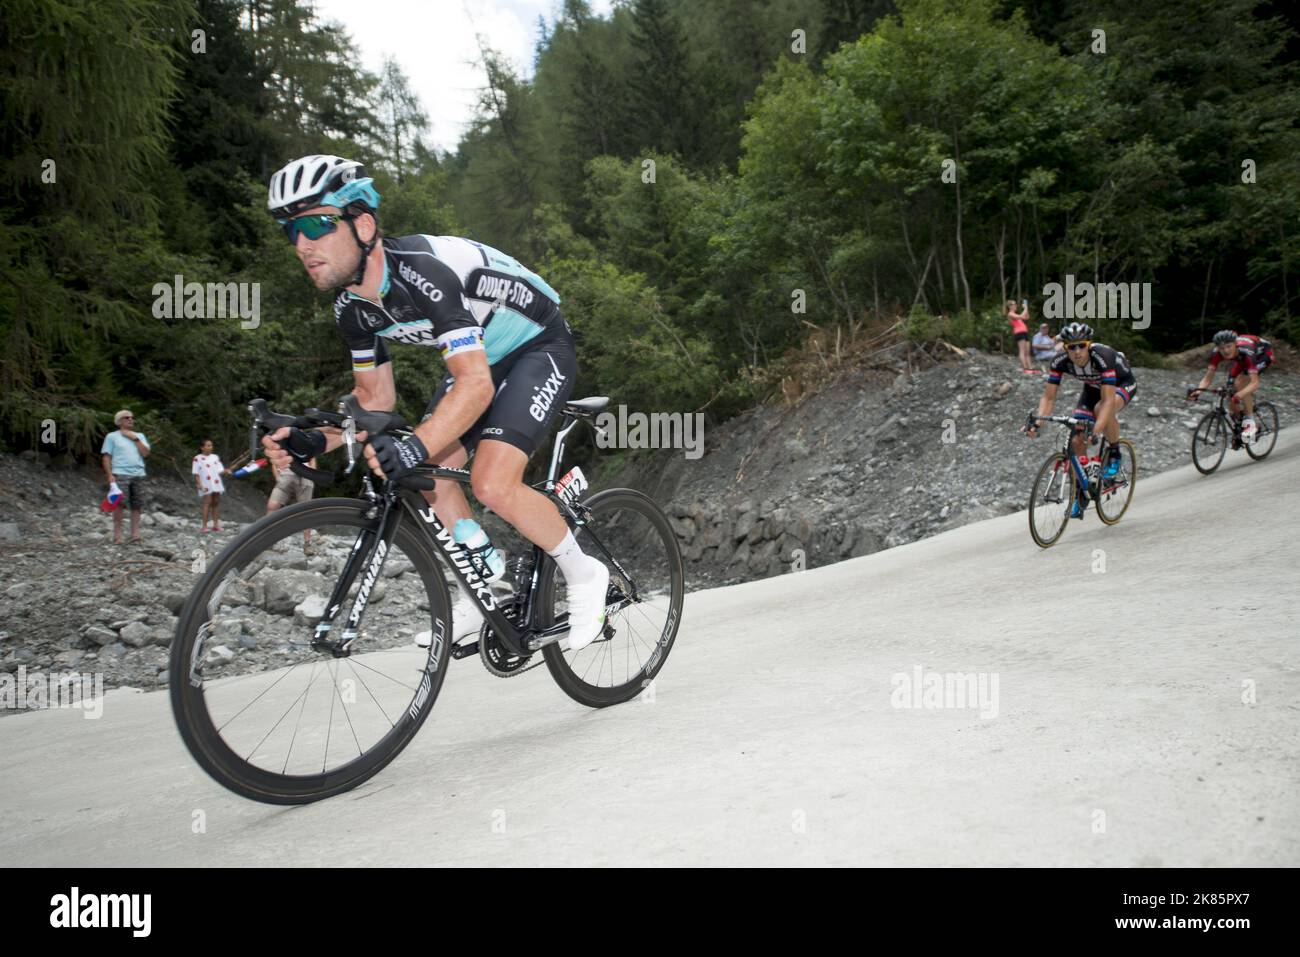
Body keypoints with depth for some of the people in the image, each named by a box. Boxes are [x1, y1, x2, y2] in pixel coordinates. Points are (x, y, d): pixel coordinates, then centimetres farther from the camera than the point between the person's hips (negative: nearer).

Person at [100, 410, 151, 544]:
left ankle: (135, 535, 0)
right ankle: (117, 536, -7)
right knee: (119, 504, -11)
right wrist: (109, 475, -8)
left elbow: (145, 453, 5)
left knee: (137, 505, -2)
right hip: (120, 474, -3)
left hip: (138, 474, 3)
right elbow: (106, 457, 3)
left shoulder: (139, 436, 20)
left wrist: (135, 439, -1)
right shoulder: (112, 436, 9)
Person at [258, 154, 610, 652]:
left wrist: (414, 446, -53)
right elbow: (375, 397, 1)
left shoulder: (421, 270, -33)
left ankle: (584, 574, 0)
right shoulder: (352, 307, -7)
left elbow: (476, 384, -40)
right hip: (480, 358, 8)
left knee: (492, 483, -24)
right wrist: (316, 440, -17)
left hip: (541, 348, -8)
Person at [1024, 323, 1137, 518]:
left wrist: (1096, 429, -56)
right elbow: (1048, 396, -24)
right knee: (1078, 441, -8)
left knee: (1101, 409, -39)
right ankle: (1080, 495, 8)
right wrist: (1036, 420, -41)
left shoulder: (1103, 357, -38)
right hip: (1092, 388, 5)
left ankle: (1115, 454, -11)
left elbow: (1107, 400, -43)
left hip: (1122, 384, -4)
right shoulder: (1060, 362, -26)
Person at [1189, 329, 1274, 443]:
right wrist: (1198, 390, -46)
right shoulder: (1217, 353, -30)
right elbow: (1208, 378, -26)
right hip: (1240, 359, 5)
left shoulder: (1246, 351, -41)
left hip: (1263, 354, -5)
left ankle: (1250, 422, -19)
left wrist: (1239, 395, -63)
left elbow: (1255, 383, -46)